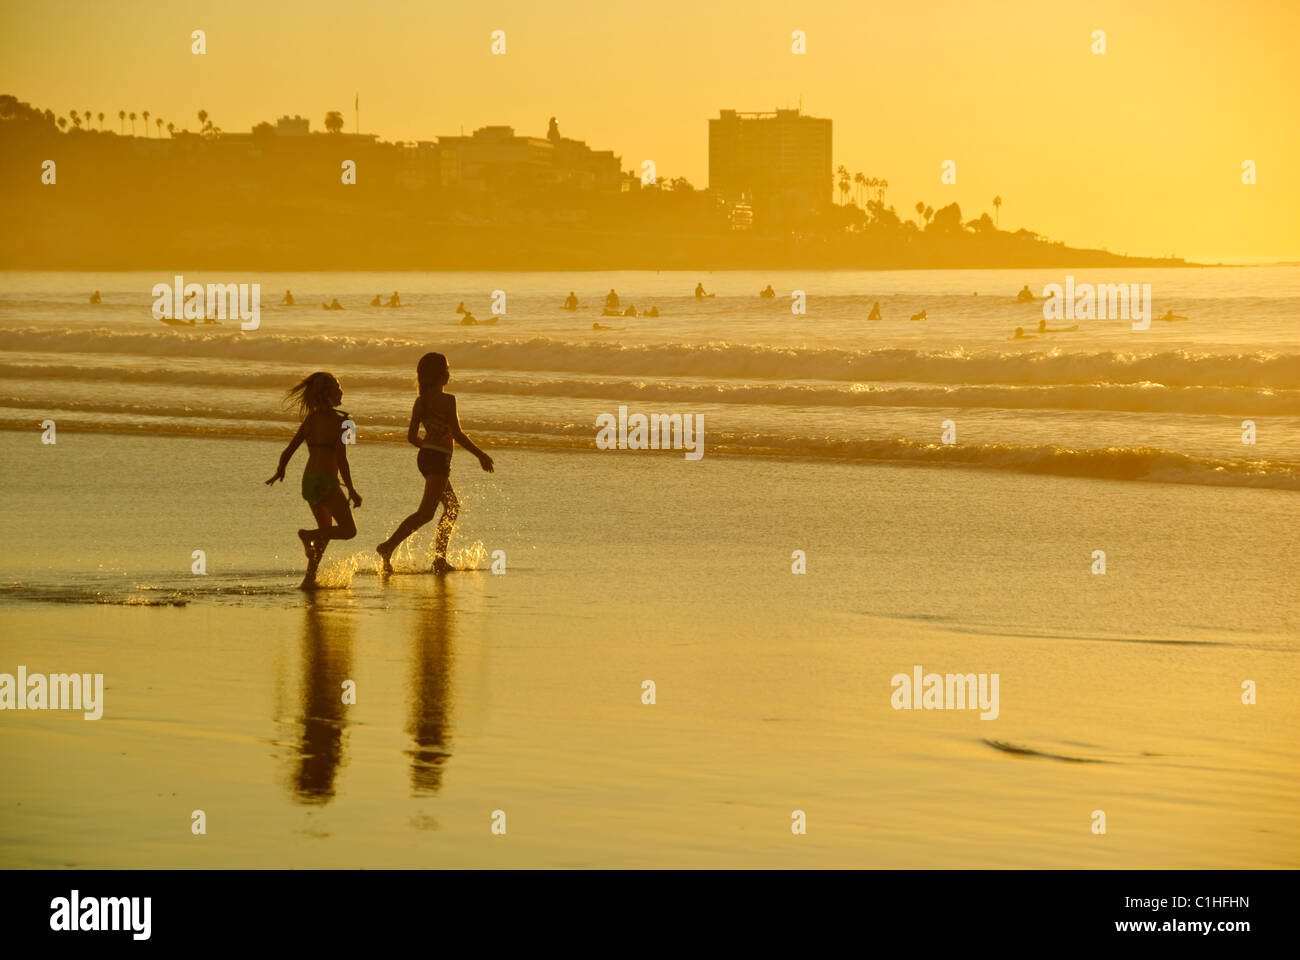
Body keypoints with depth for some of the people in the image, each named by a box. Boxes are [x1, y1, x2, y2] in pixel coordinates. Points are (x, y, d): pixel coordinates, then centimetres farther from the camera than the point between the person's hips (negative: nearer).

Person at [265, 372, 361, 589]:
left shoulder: (311, 418, 3)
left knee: (326, 529, 22)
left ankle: (310, 576, 13)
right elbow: (341, 460, -20)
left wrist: (280, 471, 24)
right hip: (326, 482, -7)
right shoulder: (340, 421, -14)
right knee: (349, 530, 6)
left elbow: (288, 451, 5)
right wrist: (351, 490, -14)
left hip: (308, 480, 7)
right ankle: (309, 536, -15)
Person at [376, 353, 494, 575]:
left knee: (452, 507, 21)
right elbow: (457, 435, -17)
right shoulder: (447, 400, -14)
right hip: (439, 459, -9)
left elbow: (411, 437, 10)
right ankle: (388, 547, -26)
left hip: (424, 457, 9)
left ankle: (440, 559, 18)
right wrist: (481, 455, -7)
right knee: (425, 512, -14)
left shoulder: (420, 401, 8)